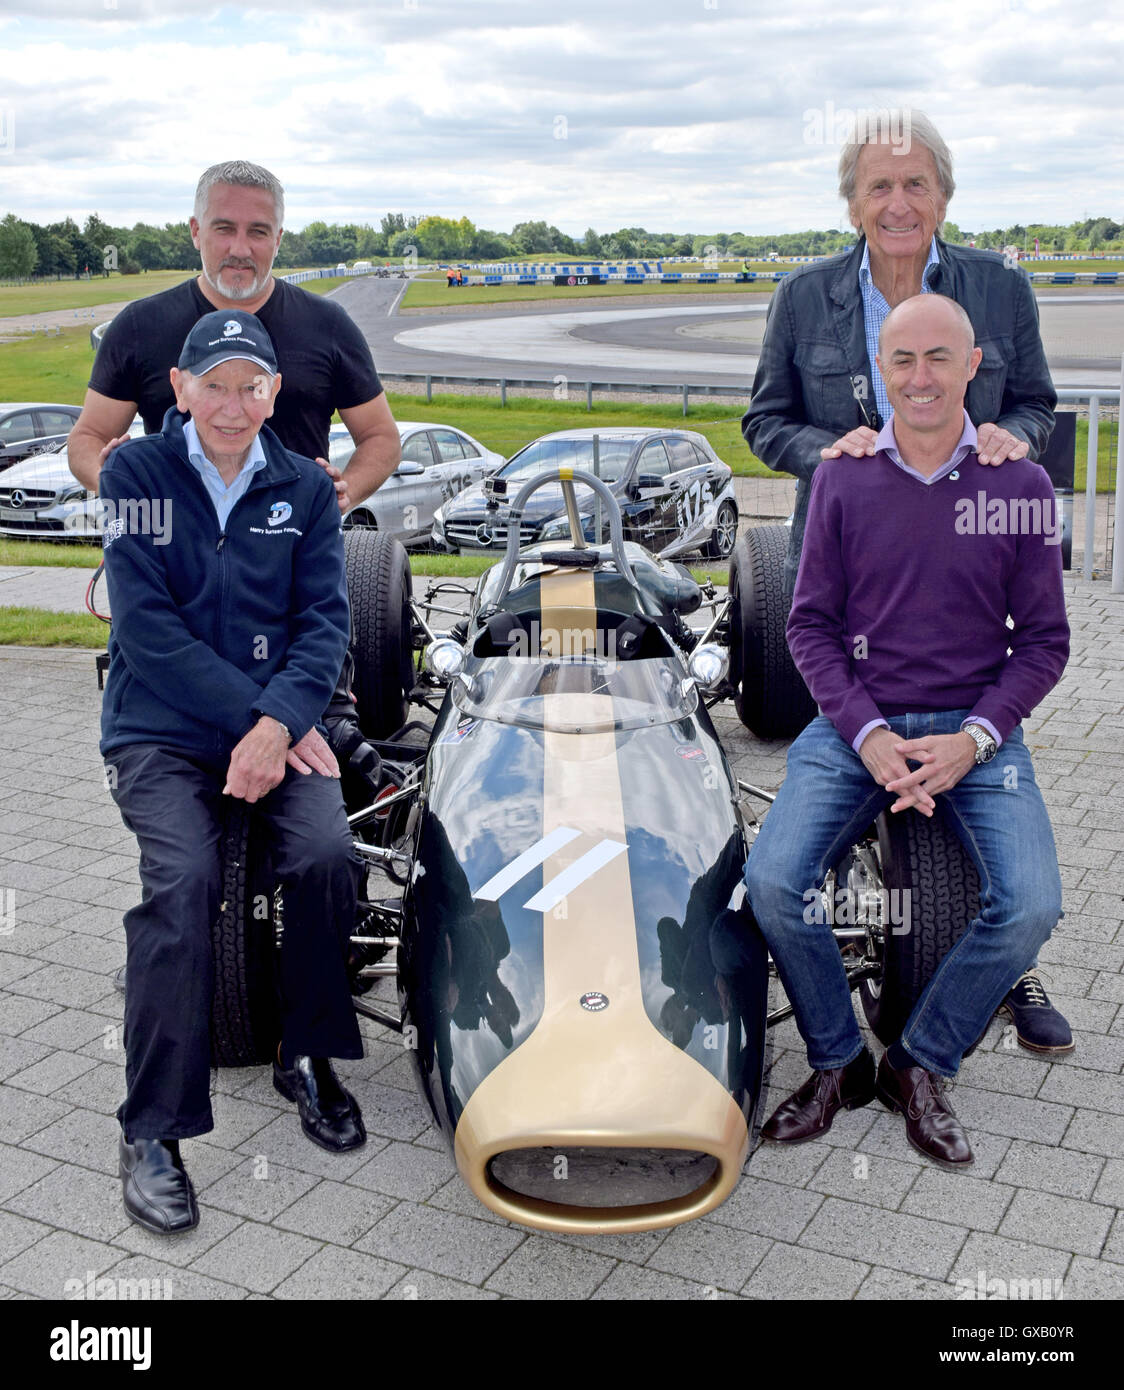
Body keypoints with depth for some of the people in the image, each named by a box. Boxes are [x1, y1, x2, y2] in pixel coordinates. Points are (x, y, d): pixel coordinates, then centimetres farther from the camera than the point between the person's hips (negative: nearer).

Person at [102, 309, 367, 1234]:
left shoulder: (306, 489, 9)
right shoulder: (135, 472, 1)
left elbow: (324, 621, 0)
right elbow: (150, 626, -8)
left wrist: (280, 720, -18)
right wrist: (250, 713, -16)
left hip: (275, 721, 2)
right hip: (161, 730, -2)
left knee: (329, 853, -25)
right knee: (184, 878, -28)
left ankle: (308, 1057, 0)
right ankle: (152, 1133, -18)